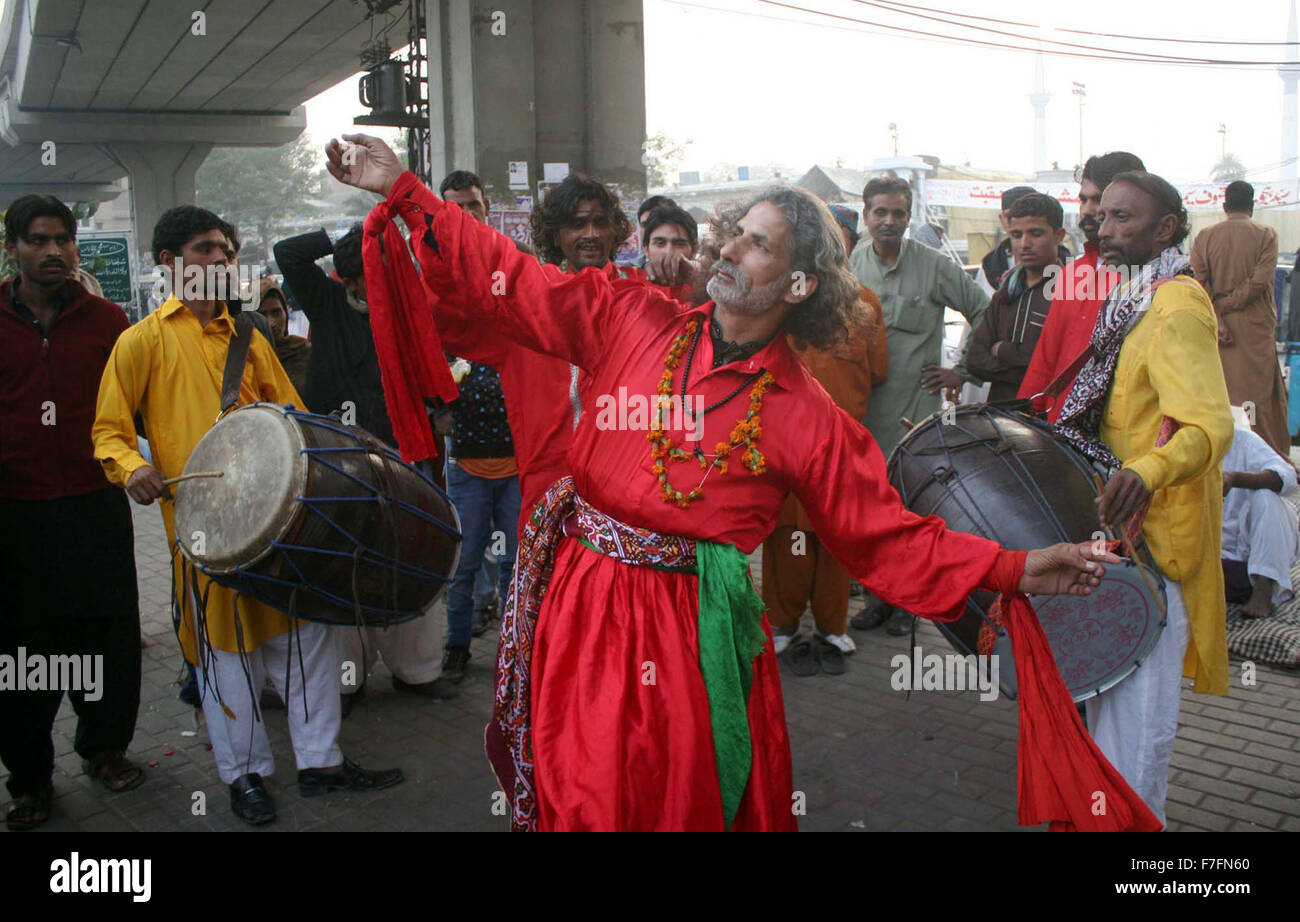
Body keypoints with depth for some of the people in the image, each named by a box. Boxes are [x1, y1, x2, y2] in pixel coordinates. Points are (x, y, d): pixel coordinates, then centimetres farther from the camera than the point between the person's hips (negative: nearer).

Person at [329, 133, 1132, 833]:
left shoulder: (810, 419, -5)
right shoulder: (635, 320, 0)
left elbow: (891, 539, -2)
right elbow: (511, 281, 1)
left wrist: (1016, 570, -11)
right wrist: (400, 187, -2)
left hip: (694, 635, -1)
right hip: (583, 603, 2)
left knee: (689, 802, 10)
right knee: (584, 806, 10)